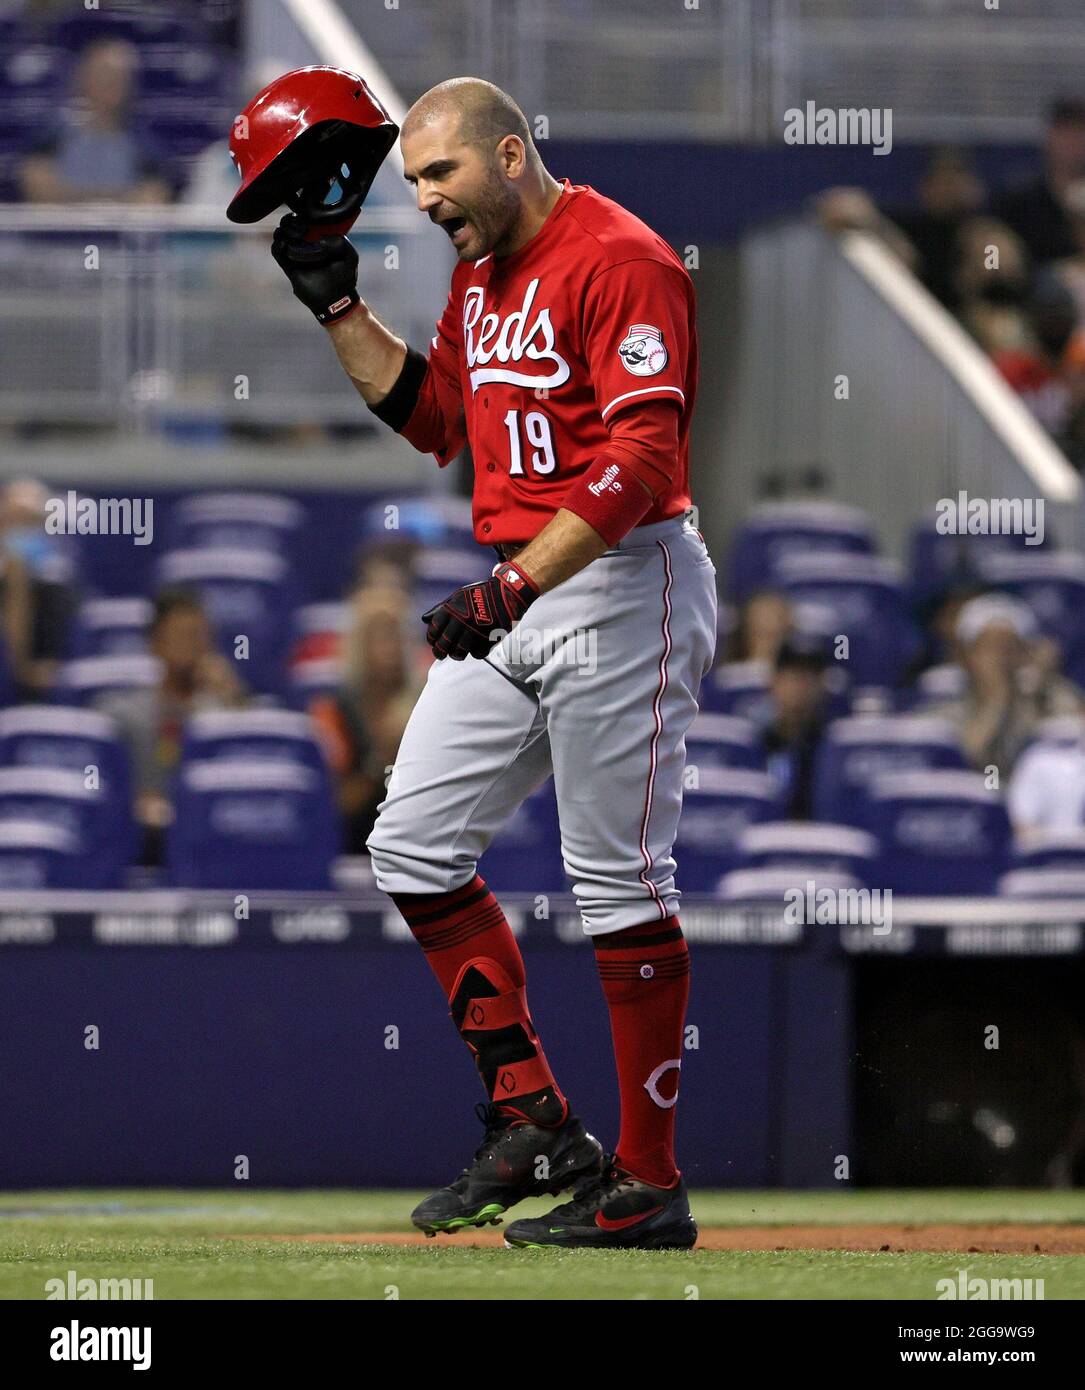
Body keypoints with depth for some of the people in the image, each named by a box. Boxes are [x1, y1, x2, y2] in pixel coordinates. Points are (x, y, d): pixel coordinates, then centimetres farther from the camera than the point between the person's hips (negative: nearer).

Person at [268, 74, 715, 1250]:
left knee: (619, 882, -7)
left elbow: (639, 461, -24)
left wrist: (514, 586, -31)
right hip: (518, 596, 10)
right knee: (412, 845, 7)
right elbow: (436, 418, 26)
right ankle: (534, 1124, 12)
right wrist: (337, 306, 15)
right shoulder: (480, 273, 15)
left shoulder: (618, 259, -15)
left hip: (621, 587, -10)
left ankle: (649, 1186, -1)